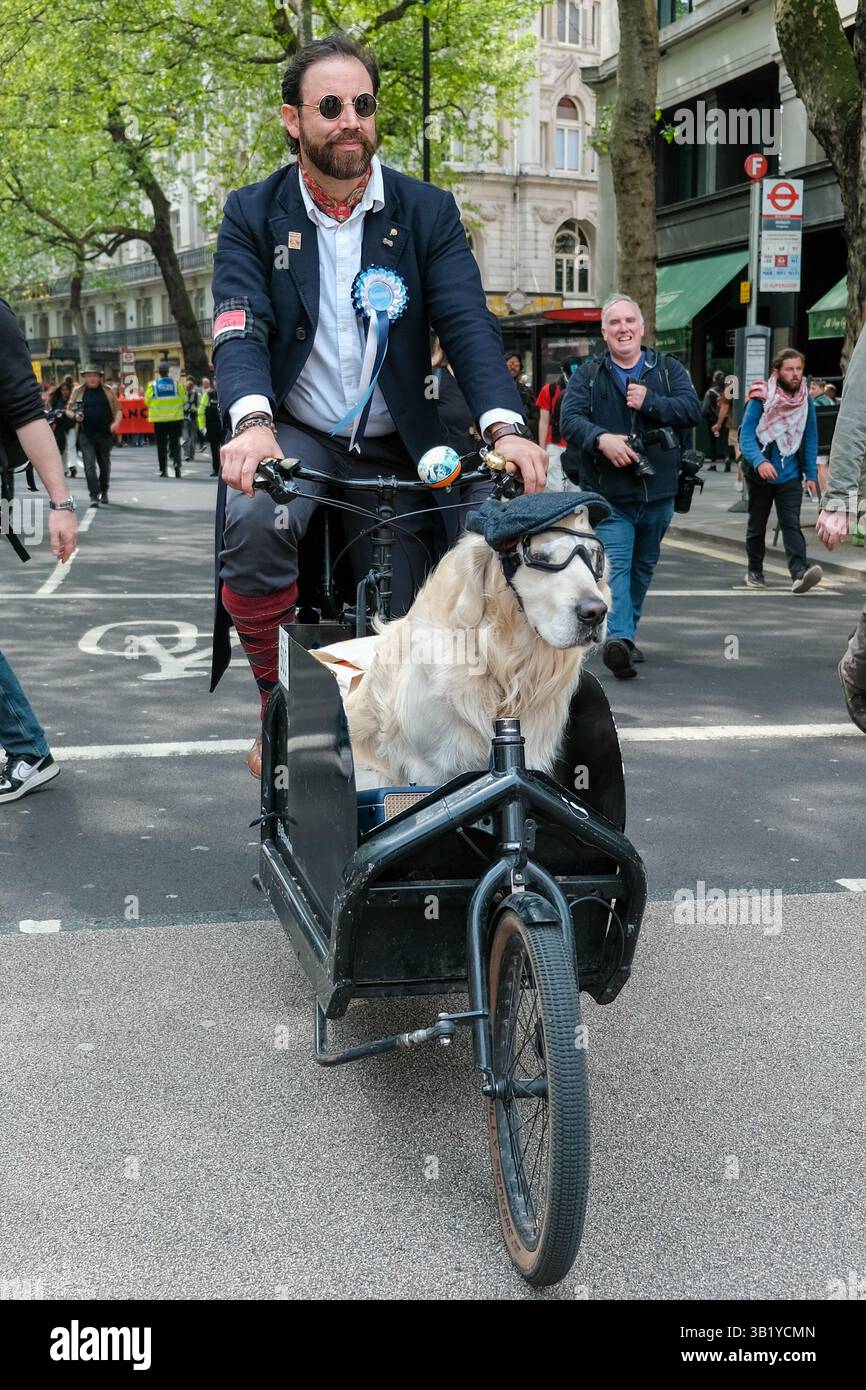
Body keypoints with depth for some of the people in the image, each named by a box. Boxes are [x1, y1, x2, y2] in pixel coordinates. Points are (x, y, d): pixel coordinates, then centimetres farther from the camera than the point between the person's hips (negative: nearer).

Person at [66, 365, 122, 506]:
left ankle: (104, 492, 33)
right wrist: (75, 416, -11)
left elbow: (118, 410, 10)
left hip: (105, 435, 2)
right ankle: (94, 496, -15)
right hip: (86, 435, -2)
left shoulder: (108, 392, 8)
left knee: (105, 465, 14)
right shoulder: (78, 391, 6)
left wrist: (116, 423, -9)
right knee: (89, 465, -11)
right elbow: (68, 410, 11)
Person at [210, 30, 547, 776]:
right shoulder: (254, 213, -1)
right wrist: (253, 422, -36)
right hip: (294, 434, -1)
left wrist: (506, 427, -30)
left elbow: (469, 323, -11)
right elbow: (239, 330, -14)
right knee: (254, 521, -35)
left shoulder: (428, 211, 1)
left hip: (392, 447, 2)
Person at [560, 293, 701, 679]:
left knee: (644, 565, 15)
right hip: (607, 492, -3)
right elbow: (570, 418, -11)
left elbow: (692, 408, -6)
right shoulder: (588, 374, 3)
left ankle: (625, 635, 29)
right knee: (615, 563, -18)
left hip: (658, 490, 4)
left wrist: (649, 402, -20)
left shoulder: (668, 369, 7)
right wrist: (601, 438, -30)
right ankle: (619, 638, -30)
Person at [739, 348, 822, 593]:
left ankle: (800, 573, -26)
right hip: (760, 475, -1)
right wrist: (759, 461, -31)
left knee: (791, 524, -13)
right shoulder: (760, 399, -10)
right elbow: (746, 435, -14)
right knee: (757, 525, 13)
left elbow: (811, 440, 8)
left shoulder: (806, 402, 1)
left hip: (791, 476, 1)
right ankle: (754, 571, 29)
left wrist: (811, 475, 3)